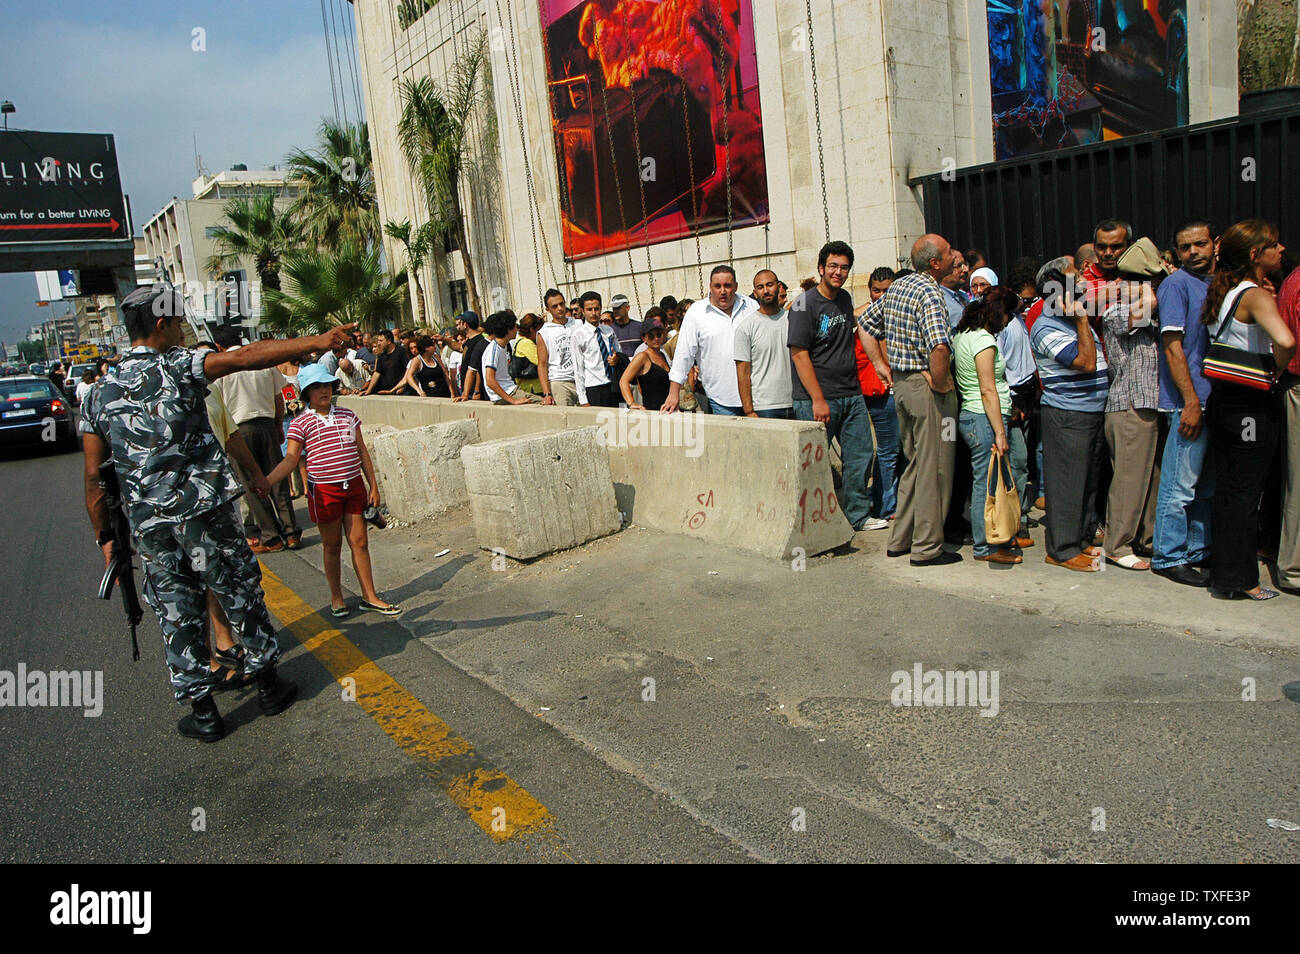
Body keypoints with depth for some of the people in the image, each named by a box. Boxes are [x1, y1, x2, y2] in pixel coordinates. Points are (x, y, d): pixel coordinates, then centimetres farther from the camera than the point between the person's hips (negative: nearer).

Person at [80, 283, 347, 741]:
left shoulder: (99, 394, 8)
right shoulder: (176, 365, -5)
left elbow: (94, 480, 7)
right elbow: (245, 357, -19)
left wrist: (105, 538, 14)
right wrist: (318, 341, -22)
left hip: (148, 525, 4)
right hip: (204, 509, -4)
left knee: (177, 616, 11)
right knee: (241, 595, 12)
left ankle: (202, 711, 18)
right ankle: (268, 683, 24)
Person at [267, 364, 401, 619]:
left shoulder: (348, 416, 7)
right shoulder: (301, 423, -3)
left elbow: (362, 452, 11)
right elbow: (291, 458, -9)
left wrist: (373, 486, 8)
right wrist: (266, 480, -25)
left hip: (354, 486, 3)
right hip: (324, 490, -3)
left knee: (359, 542, 5)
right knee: (332, 545, 8)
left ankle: (369, 596, 15)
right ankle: (336, 597, 24)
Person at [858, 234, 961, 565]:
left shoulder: (896, 286, 10)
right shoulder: (929, 292, -17)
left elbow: (866, 323, 21)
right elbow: (939, 346, -32)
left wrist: (881, 365, 17)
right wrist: (939, 383, -18)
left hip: (901, 384, 9)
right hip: (926, 388, -9)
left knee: (915, 463, 18)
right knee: (934, 469, 1)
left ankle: (899, 540, 23)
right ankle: (927, 547, 8)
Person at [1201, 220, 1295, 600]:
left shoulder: (1221, 292, 7)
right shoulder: (1256, 295, -16)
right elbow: (1285, 341, -33)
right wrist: (1276, 373, -17)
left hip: (1222, 396, 8)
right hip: (1253, 403, -8)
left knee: (1225, 489, 14)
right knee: (1246, 493, 0)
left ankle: (1222, 570, 23)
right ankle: (1237, 580, 9)